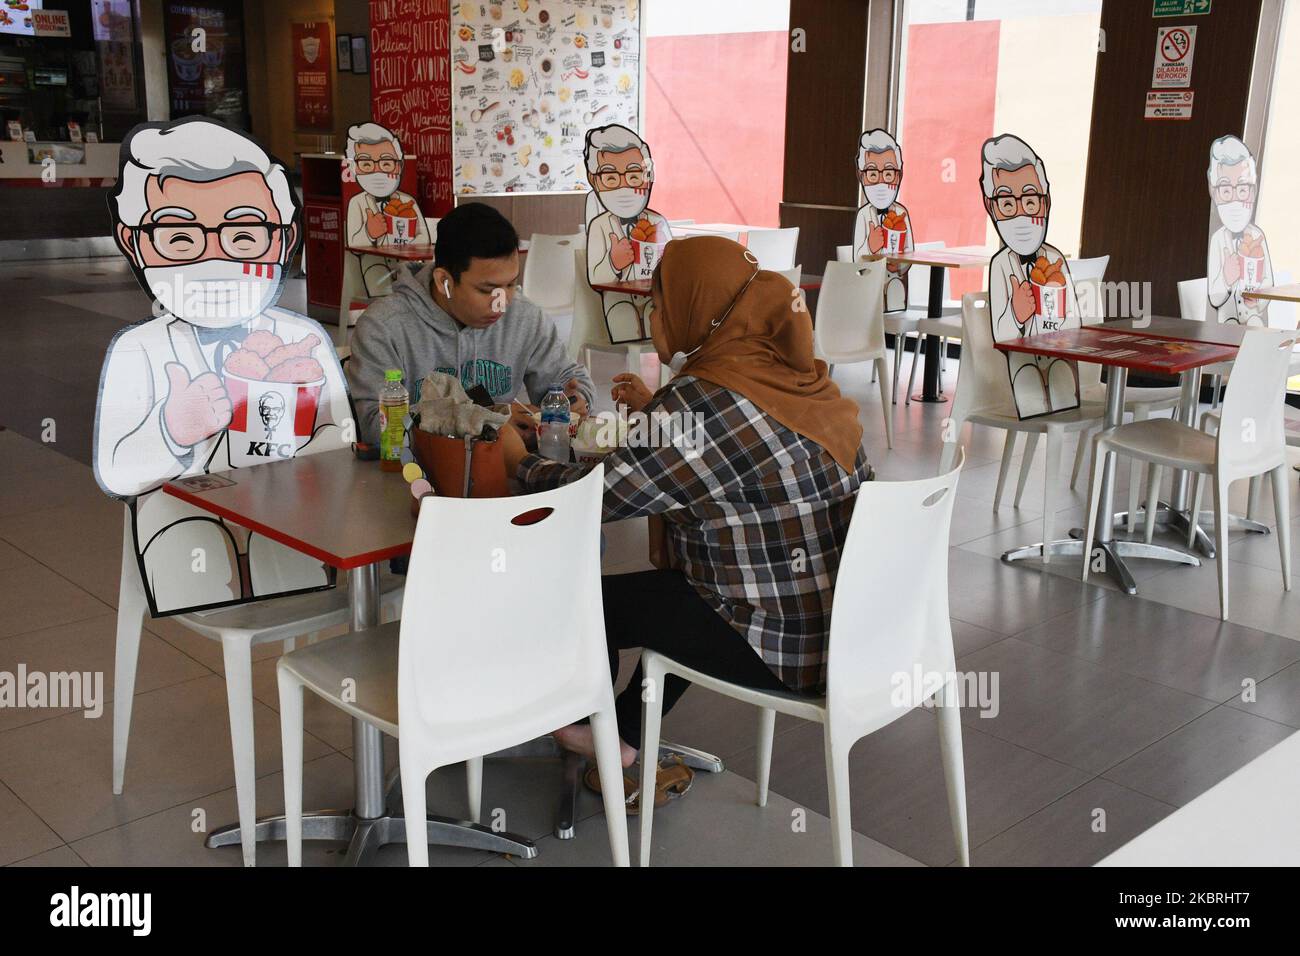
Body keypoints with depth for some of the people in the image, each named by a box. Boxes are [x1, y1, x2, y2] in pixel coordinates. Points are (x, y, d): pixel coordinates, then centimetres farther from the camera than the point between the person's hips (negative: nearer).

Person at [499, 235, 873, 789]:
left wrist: (520, 462, 4)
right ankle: (621, 738, 38)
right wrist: (654, 410, 20)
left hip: (783, 645, -8)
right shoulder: (801, 378, 3)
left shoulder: (700, 402, -22)